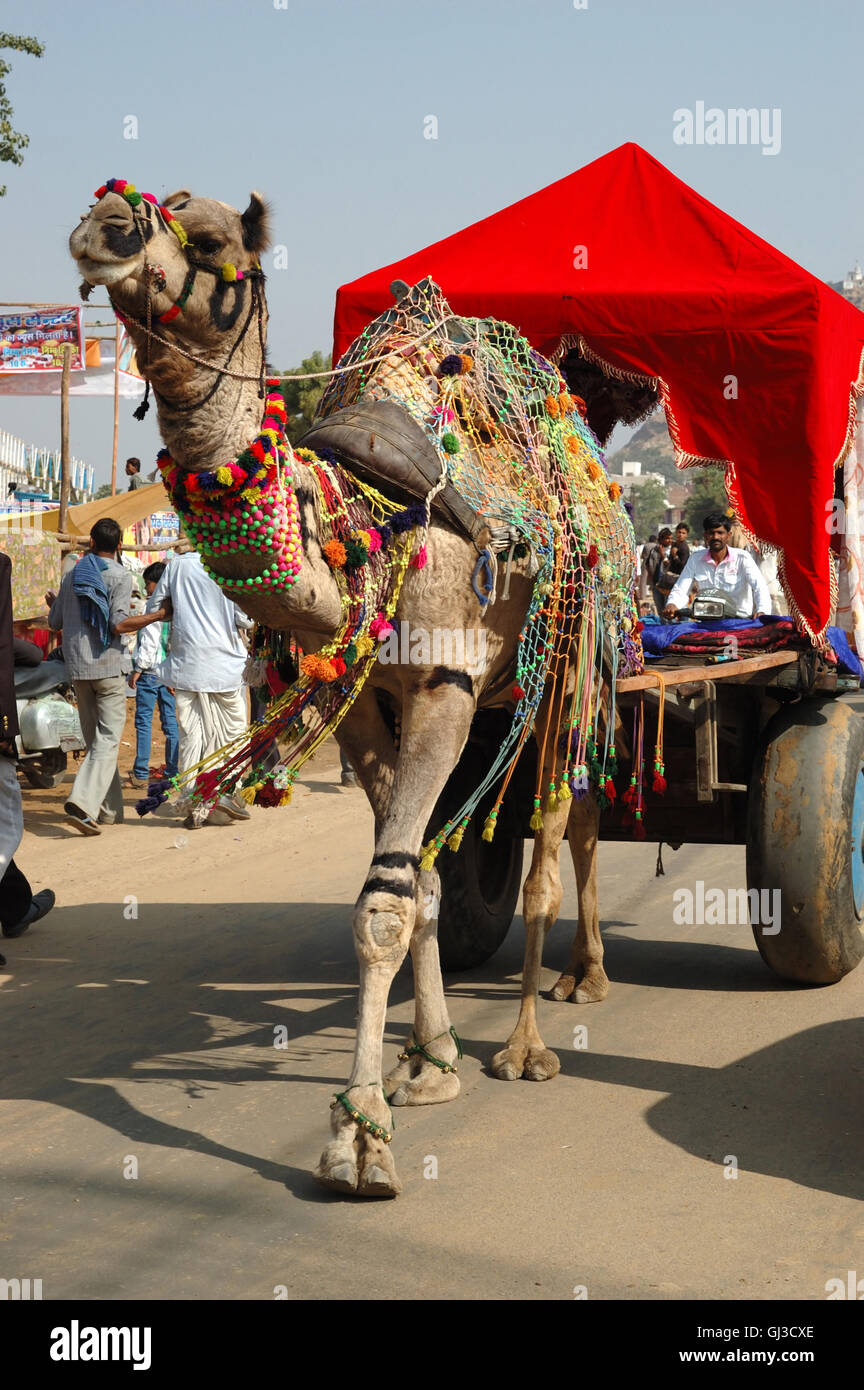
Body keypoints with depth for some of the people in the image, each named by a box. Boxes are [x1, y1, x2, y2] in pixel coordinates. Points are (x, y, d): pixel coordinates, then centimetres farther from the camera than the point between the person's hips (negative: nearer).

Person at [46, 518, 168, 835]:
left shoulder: (71, 576, 11)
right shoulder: (120, 577, -6)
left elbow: (55, 622, 18)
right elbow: (118, 624, -16)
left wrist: (53, 603, 39)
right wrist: (158, 615, -9)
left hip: (77, 668, 5)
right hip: (108, 666, -5)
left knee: (95, 739, 14)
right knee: (107, 740, -6)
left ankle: (109, 809, 17)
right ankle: (83, 803, -24)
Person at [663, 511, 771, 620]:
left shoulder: (742, 558, -3)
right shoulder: (695, 559, 7)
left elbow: (760, 587, -15)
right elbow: (680, 591, 5)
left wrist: (762, 612, -37)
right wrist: (672, 605, -21)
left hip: (739, 618, -4)